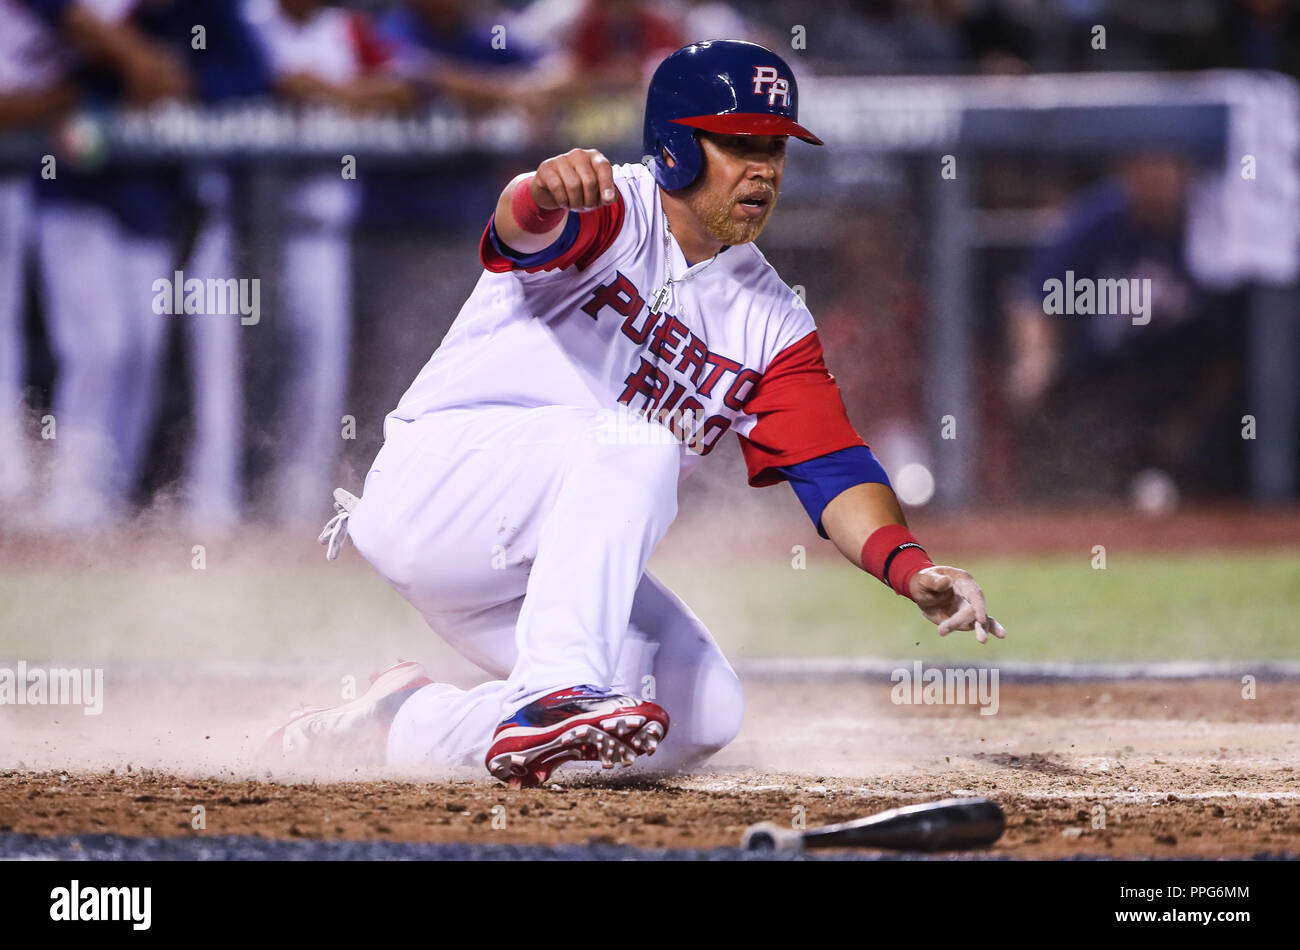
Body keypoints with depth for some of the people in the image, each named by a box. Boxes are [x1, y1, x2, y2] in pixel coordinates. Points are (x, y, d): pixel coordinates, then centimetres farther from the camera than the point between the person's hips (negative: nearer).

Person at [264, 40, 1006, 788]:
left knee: (704, 714, -9)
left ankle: (406, 723, 4)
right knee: (637, 441, -30)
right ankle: (556, 693, -43)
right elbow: (524, 229, -34)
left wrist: (912, 569, -20)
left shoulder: (772, 325, 9)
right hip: (430, 484, -8)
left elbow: (833, 471, -1)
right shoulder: (617, 212, -10)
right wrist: (544, 193, -60)